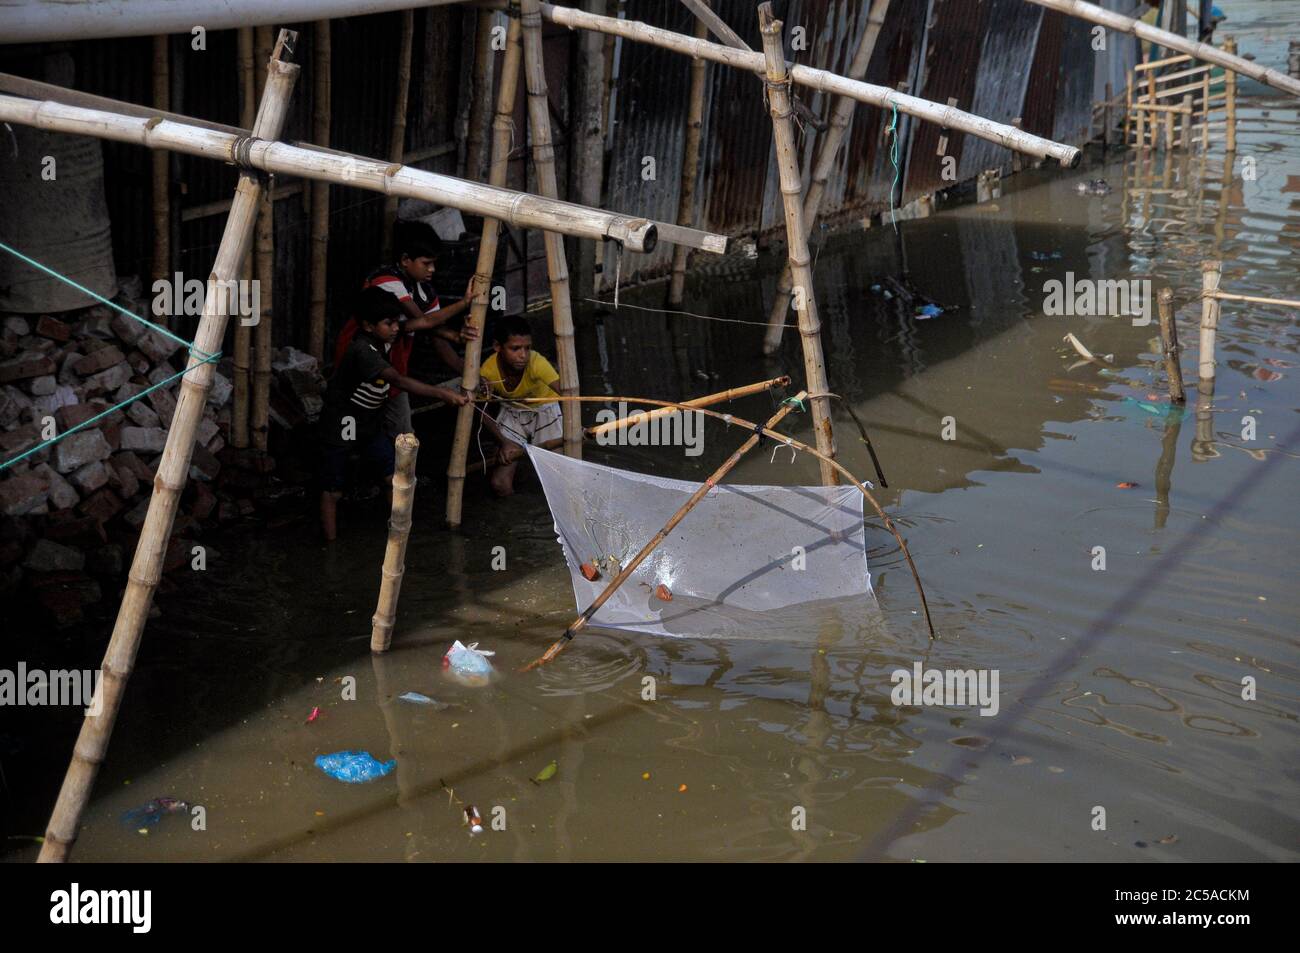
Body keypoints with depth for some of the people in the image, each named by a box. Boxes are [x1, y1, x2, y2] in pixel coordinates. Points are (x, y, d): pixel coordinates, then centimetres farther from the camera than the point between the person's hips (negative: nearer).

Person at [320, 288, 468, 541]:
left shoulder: (382, 340, -6)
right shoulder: (362, 350, -31)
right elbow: (399, 380, -42)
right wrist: (443, 394, -48)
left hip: (370, 423, 8)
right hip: (341, 425, -8)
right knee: (332, 491, 3)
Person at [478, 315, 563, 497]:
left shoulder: (537, 363, -34)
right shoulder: (488, 370, -25)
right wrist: (503, 442, -24)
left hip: (545, 409, -2)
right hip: (512, 412, 2)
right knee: (500, 486, -12)